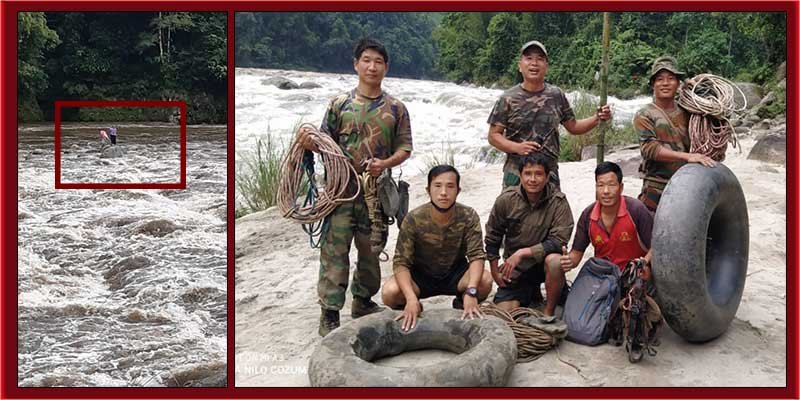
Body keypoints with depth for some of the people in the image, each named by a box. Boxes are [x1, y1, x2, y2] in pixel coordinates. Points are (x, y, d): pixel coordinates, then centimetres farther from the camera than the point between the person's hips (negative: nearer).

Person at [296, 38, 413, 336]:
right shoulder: (340, 104, 2)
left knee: (371, 250, 14)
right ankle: (330, 314, 4)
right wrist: (310, 143, -16)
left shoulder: (396, 108, 6)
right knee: (334, 251, -3)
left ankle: (363, 301, 32)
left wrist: (385, 163, -14)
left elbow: (404, 147, 5)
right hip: (342, 187, -2)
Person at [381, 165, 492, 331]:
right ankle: (411, 316, 6)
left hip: (455, 274, 1)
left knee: (485, 280, -30)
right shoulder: (413, 219, -21)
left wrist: (471, 292, -42)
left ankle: (461, 307, 4)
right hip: (421, 275, 0)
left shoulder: (468, 217, -18)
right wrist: (411, 298, -40)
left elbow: (477, 256, -23)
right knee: (389, 292, -29)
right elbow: (401, 262, -23)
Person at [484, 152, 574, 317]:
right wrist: (494, 271, 4)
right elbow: (492, 236, 3)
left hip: (542, 261, -2)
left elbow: (558, 242, -22)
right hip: (515, 269, 3)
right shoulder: (506, 199, -10)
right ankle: (531, 293, 24)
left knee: (555, 260, -37)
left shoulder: (558, 202, -17)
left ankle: (549, 311, -12)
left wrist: (522, 253, -26)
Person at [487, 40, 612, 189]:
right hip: (516, 175, -3)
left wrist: (597, 118, -3)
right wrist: (517, 147, -19)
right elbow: (494, 135, -3)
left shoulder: (557, 96, 4)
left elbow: (573, 127, 14)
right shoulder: (508, 99, -4)